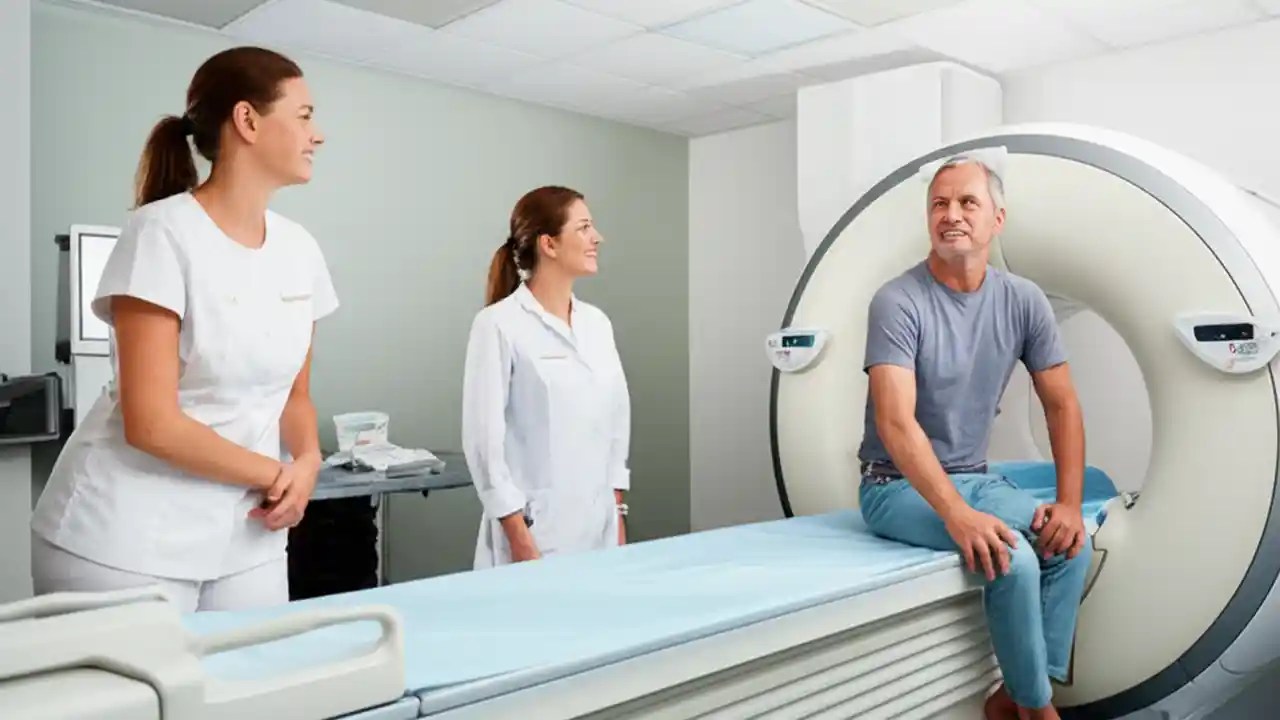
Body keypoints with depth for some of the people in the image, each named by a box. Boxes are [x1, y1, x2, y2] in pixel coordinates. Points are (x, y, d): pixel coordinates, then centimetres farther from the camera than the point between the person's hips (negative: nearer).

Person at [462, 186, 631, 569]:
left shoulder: (597, 322, 8)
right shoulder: (499, 324, -10)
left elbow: (617, 421, 12)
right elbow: (484, 438, -13)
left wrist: (618, 516, 10)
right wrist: (519, 538, -14)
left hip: (598, 526, 6)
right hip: (535, 530, -5)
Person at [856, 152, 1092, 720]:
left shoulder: (1023, 301, 0)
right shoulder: (898, 302, -17)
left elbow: (1062, 405, 4)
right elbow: (896, 423, -26)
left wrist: (1069, 502, -9)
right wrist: (957, 515, -35)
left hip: (974, 478, 6)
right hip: (898, 486, -6)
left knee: (1071, 541, -16)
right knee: (1012, 557, -25)